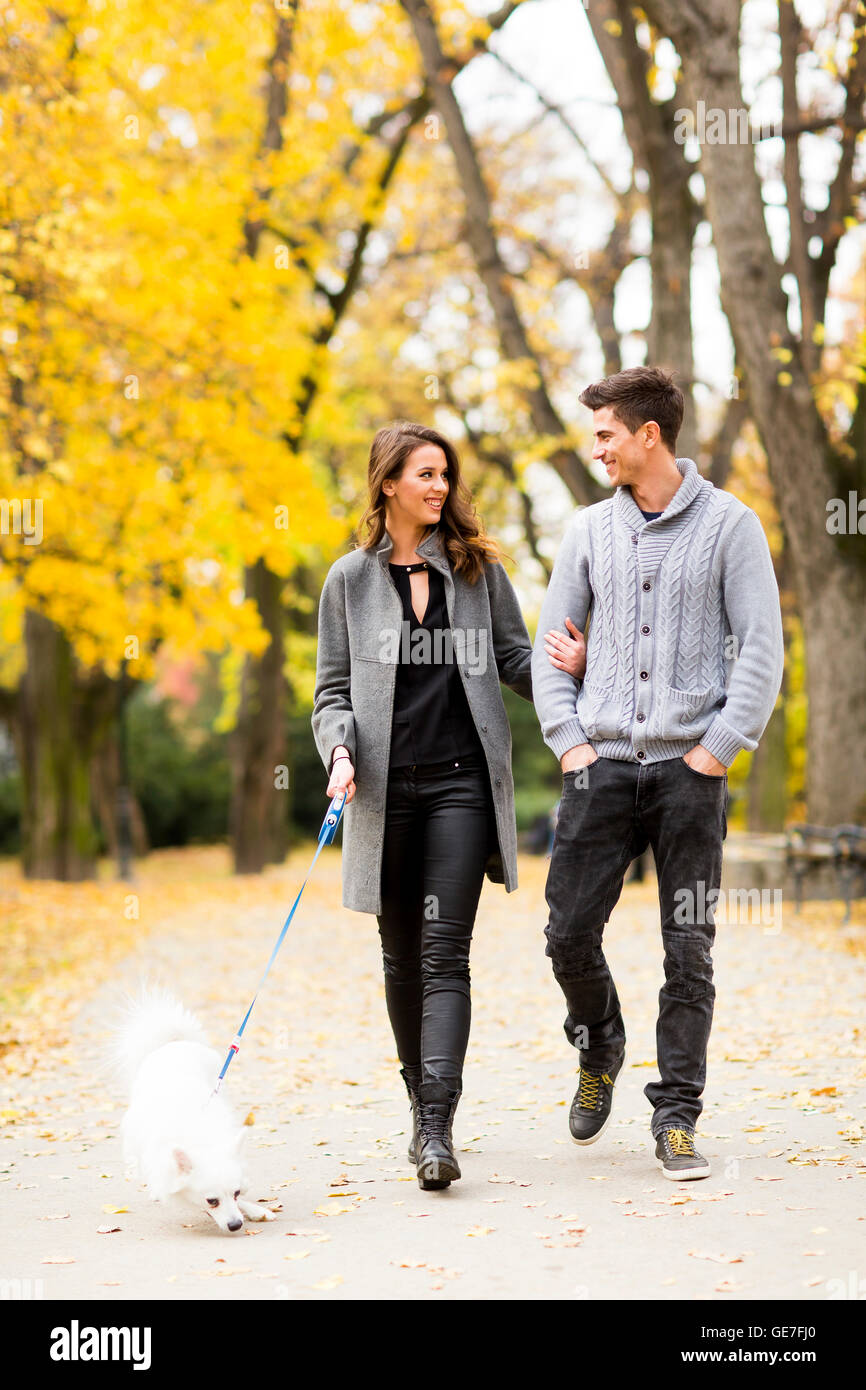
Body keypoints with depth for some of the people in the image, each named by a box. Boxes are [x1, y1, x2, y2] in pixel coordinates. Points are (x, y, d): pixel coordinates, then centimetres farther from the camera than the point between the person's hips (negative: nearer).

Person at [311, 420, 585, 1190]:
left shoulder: (477, 567, 8)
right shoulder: (350, 579, 8)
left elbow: (515, 658, 13)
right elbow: (333, 690, 8)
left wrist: (567, 663, -8)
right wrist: (339, 751, -11)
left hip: (461, 781, -1)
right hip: (386, 787, 1)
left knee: (445, 953, -11)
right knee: (403, 956, 10)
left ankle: (438, 1128, -16)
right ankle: (423, 1106, 26)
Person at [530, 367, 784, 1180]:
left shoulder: (729, 525, 1)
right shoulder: (590, 531, 11)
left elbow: (761, 648, -2)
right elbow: (551, 643, 15)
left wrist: (718, 748, -9)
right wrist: (568, 739, 3)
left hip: (690, 768, -3)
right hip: (603, 763, 3)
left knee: (690, 951, -1)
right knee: (569, 933, -1)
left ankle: (676, 1120, 7)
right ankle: (599, 1052, 28)